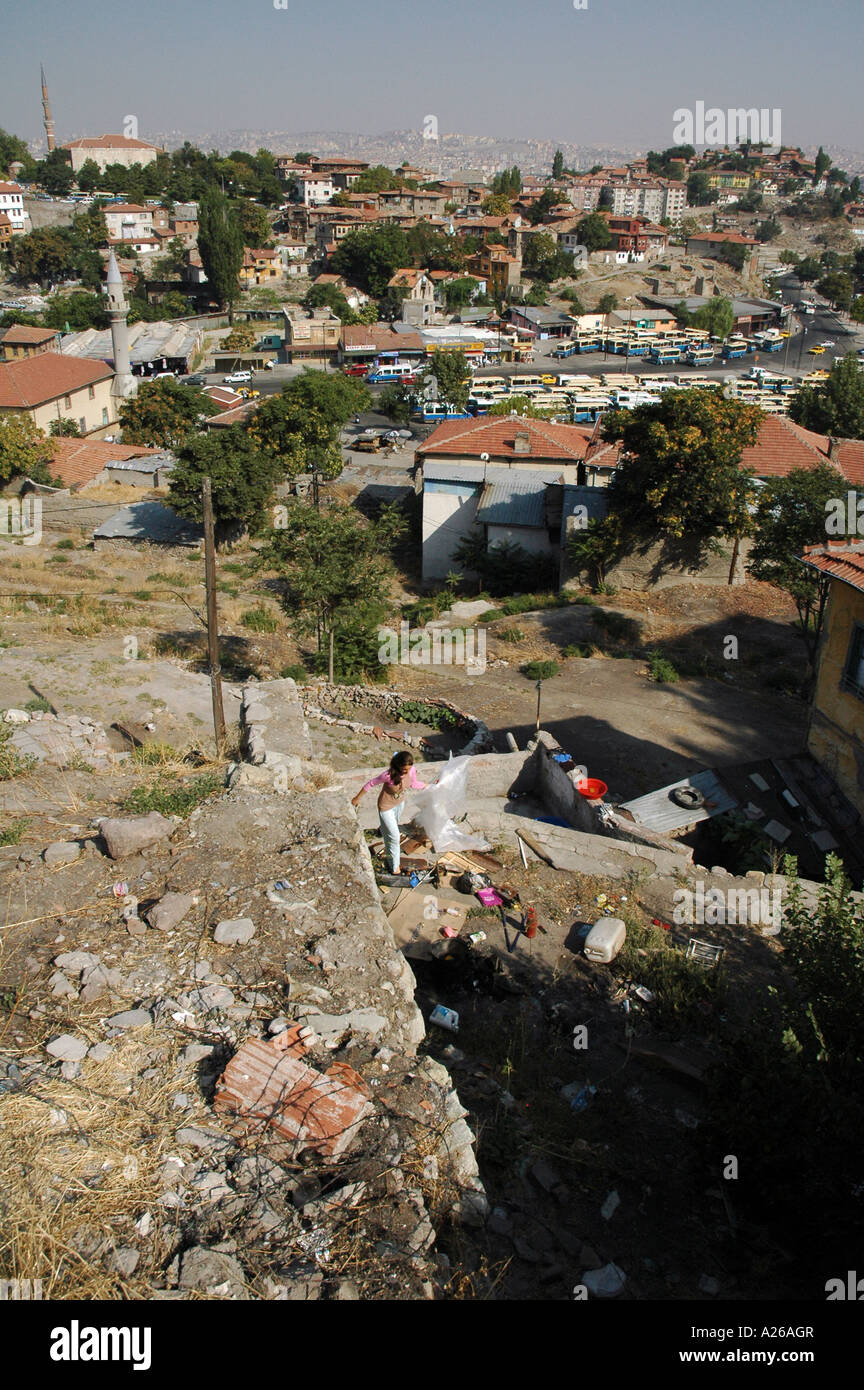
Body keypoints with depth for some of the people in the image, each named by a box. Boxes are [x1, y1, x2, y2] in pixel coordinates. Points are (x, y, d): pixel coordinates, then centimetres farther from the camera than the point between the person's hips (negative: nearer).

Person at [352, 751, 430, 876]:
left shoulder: (411, 770, -24)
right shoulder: (389, 775, -39)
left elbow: (414, 784, -1)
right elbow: (370, 783, -24)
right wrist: (357, 798, -13)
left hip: (400, 803, 6)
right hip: (386, 807, -6)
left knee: (394, 824, 34)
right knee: (394, 836, 4)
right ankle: (394, 865, 26)